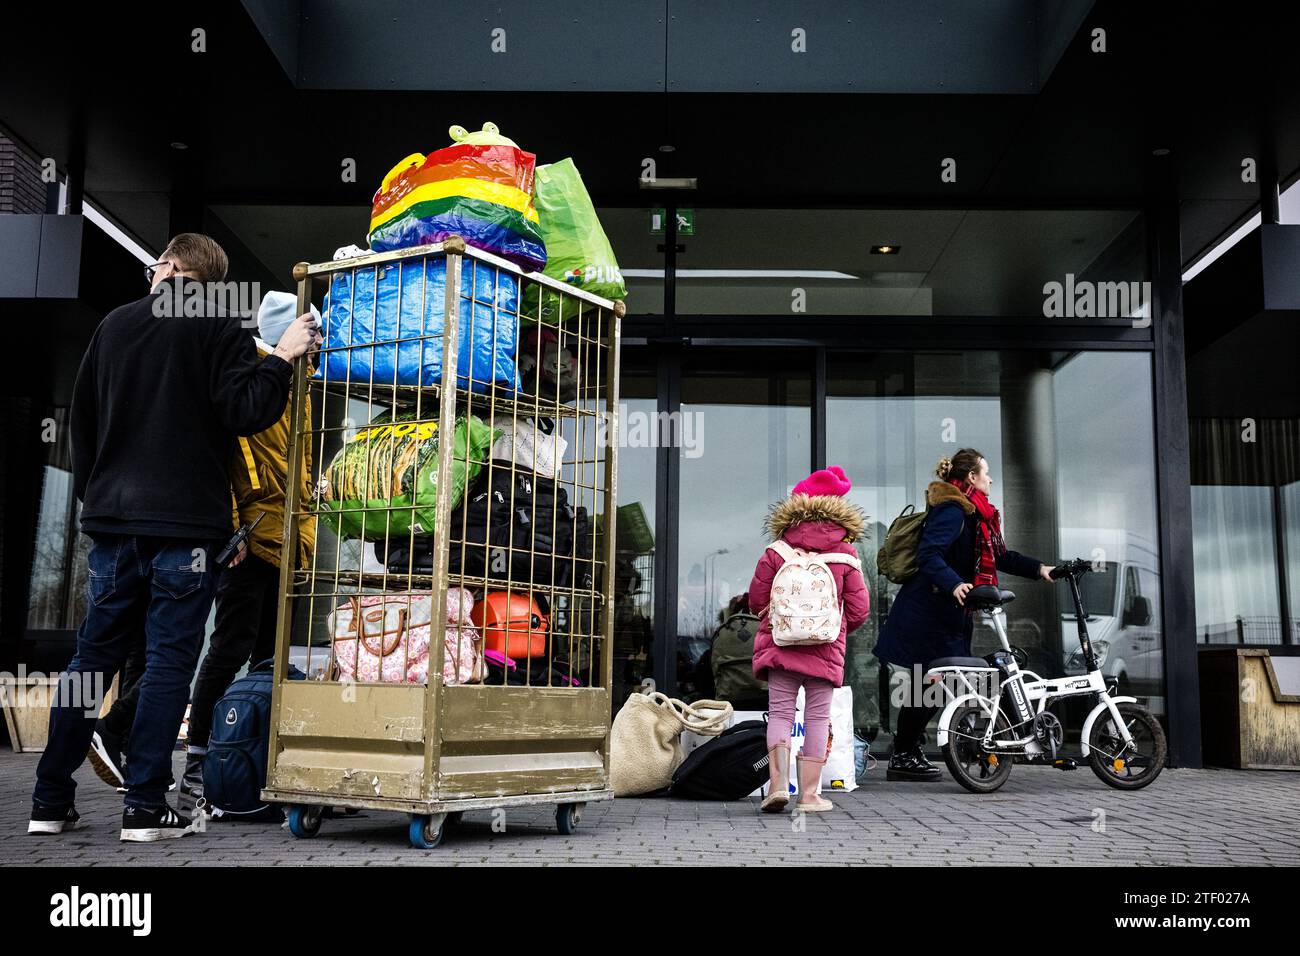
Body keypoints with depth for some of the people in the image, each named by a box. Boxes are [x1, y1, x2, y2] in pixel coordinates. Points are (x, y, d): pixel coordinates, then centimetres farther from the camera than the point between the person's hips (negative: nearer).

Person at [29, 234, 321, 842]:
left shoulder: (114, 325, 12)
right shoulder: (219, 330, -3)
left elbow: (82, 418, 18)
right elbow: (244, 412, -13)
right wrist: (282, 357, -2)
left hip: (111, 519, 5)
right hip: (186, 524, -4)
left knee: (93, 655, 11)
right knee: (169, 660, 0)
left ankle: (51, 802, 15)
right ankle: (145, 808, 0)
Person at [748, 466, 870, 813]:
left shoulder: (777, 551, 0)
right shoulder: (846, 554, 0)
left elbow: (756, 600, 3)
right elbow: (859, 609, 2)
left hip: (780, 644, 0)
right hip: (826, 650, 0)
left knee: (780, 712, 6)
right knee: (818, 718, 7)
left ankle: (779, 782, -8)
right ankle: (809, 793, 9)